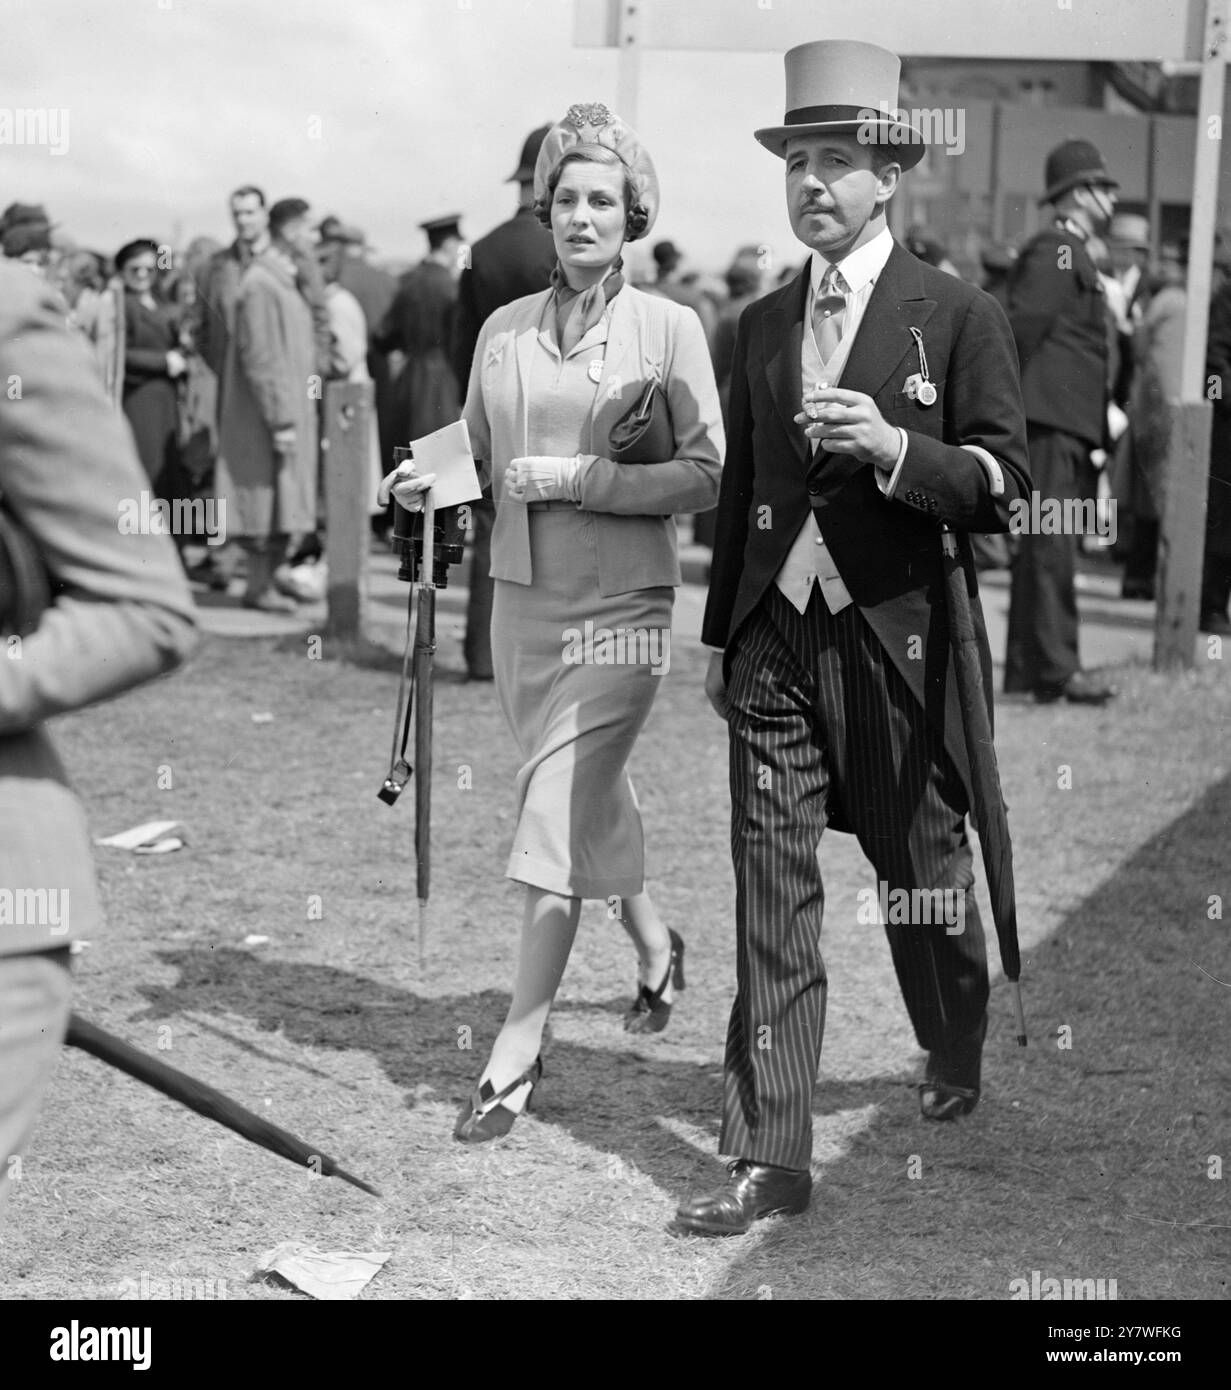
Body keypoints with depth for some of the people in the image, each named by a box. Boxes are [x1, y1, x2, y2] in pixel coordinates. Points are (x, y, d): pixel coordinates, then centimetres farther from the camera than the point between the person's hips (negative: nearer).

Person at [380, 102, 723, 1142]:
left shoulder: (670, 328, -3)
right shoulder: (504, 330, 8)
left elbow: (704, 475, -9)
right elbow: (481, 459, 17)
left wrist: (576, 479, -17)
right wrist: (431, 479, -5)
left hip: (623, 603, -5)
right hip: (523, 595, 5)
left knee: (561, 814, -9)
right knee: (596, 797, 16)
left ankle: (518, 1048, -5)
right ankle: (656, 948, 43)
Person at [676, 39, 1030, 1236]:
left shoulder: (958, 315, -4)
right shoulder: (760, 324, 11)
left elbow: (1005, 482, -7)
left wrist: (893, 446, -23)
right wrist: (719, 636, 17)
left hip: (897, 642, -3)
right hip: (774, 641, 4)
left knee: (921, 867, 13)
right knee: (771, 893, -1)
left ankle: (956, 1059, 41)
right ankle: (768, 1155, 1)